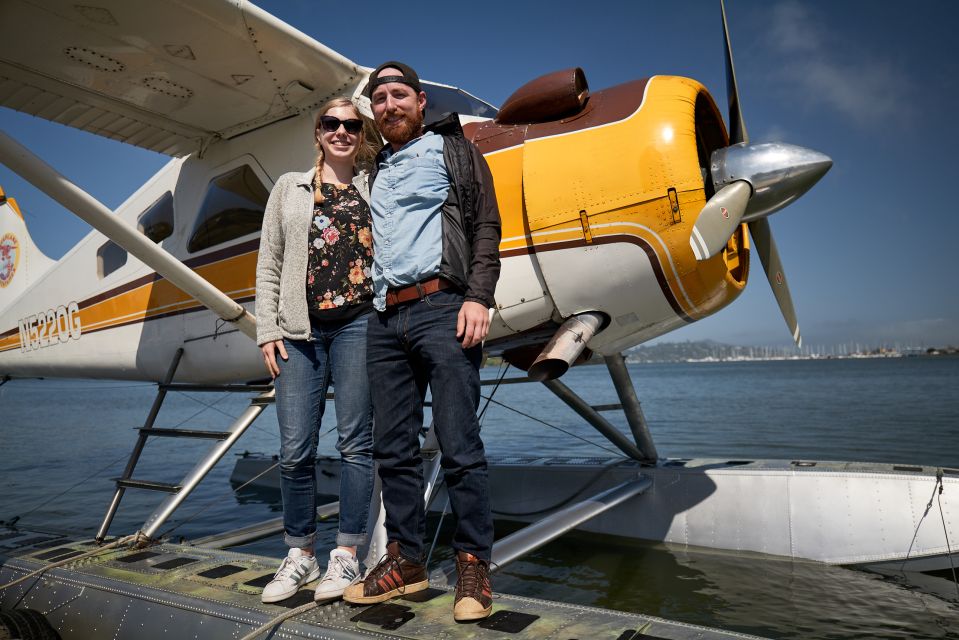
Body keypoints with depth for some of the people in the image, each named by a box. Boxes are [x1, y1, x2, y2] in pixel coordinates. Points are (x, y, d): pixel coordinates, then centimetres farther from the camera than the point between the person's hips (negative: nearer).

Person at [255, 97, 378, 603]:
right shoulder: (289, 188, 15)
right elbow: (269, 266, 11)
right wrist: (267, 330, 3)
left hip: (358, 324, -1)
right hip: (300, 330, 1)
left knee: (355, 442, 1)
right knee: (294, 450, 1)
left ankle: (346, 556, 14)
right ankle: (300, 556, 19)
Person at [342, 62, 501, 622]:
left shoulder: (454, 150, 11)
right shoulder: (375, 171, 26)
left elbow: (486, 225, 1)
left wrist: (478, 297, -12)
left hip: (441, 308, -5)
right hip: (385, 321, 6)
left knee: (460, 446, -6)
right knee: (393, 449, 7)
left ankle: (475, 564, 6)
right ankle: (406, 559, 19)